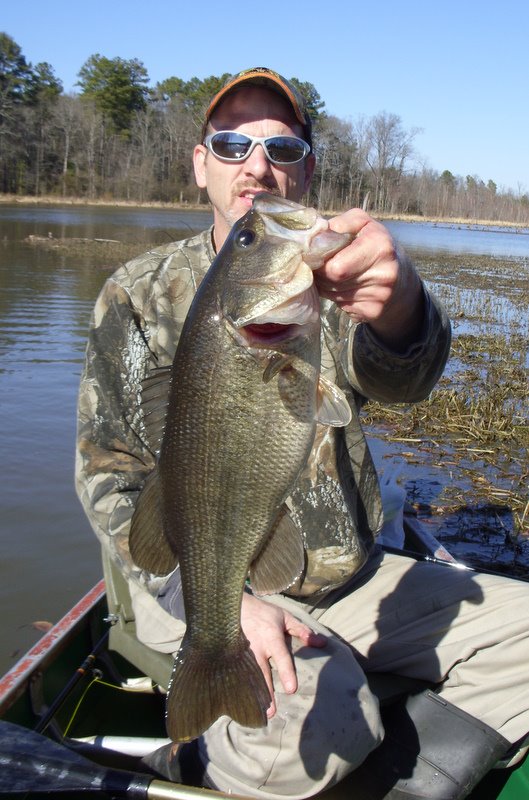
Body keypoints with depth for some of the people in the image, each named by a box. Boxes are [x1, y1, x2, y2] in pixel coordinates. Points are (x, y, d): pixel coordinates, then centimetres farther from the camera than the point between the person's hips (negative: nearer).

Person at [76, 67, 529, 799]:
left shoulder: (334, 282, 2)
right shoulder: (141, 295, -2)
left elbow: (396, 379, -21)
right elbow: (113, 477, -5)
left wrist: (398, 305, -47)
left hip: (352, 579, 4)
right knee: (317, 721, -29)